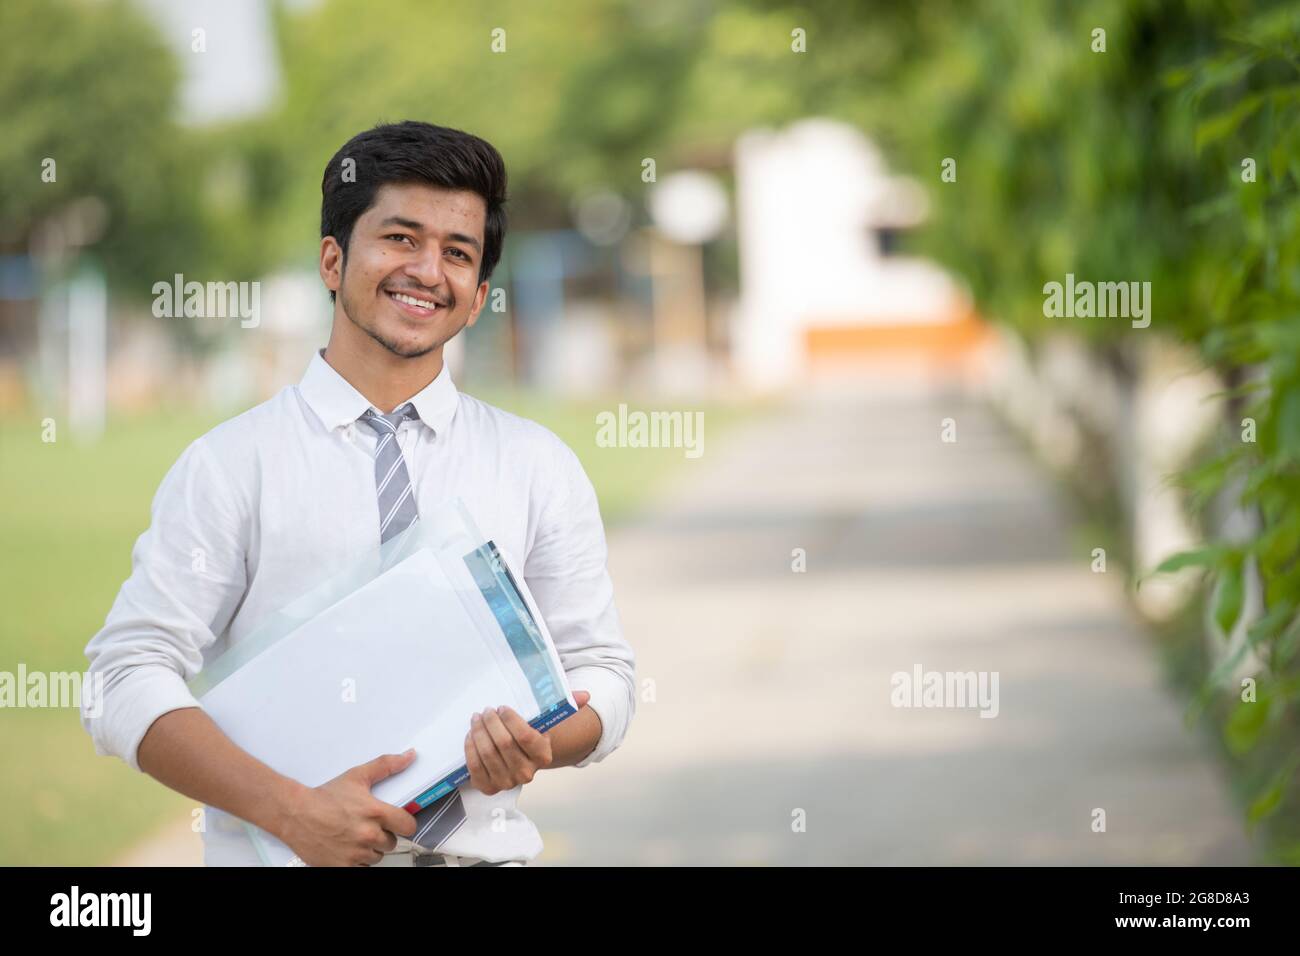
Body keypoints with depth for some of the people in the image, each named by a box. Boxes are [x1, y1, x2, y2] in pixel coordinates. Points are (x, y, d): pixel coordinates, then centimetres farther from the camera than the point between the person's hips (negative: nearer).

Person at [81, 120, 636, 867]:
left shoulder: (539, 468, 8)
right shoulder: (231, 464, 0)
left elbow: (601, 672, 10)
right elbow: (130, 680, -6)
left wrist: (539, 746, -12)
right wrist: (292, 809, -17)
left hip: (481, 845, 3)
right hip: (290, 857, -3)